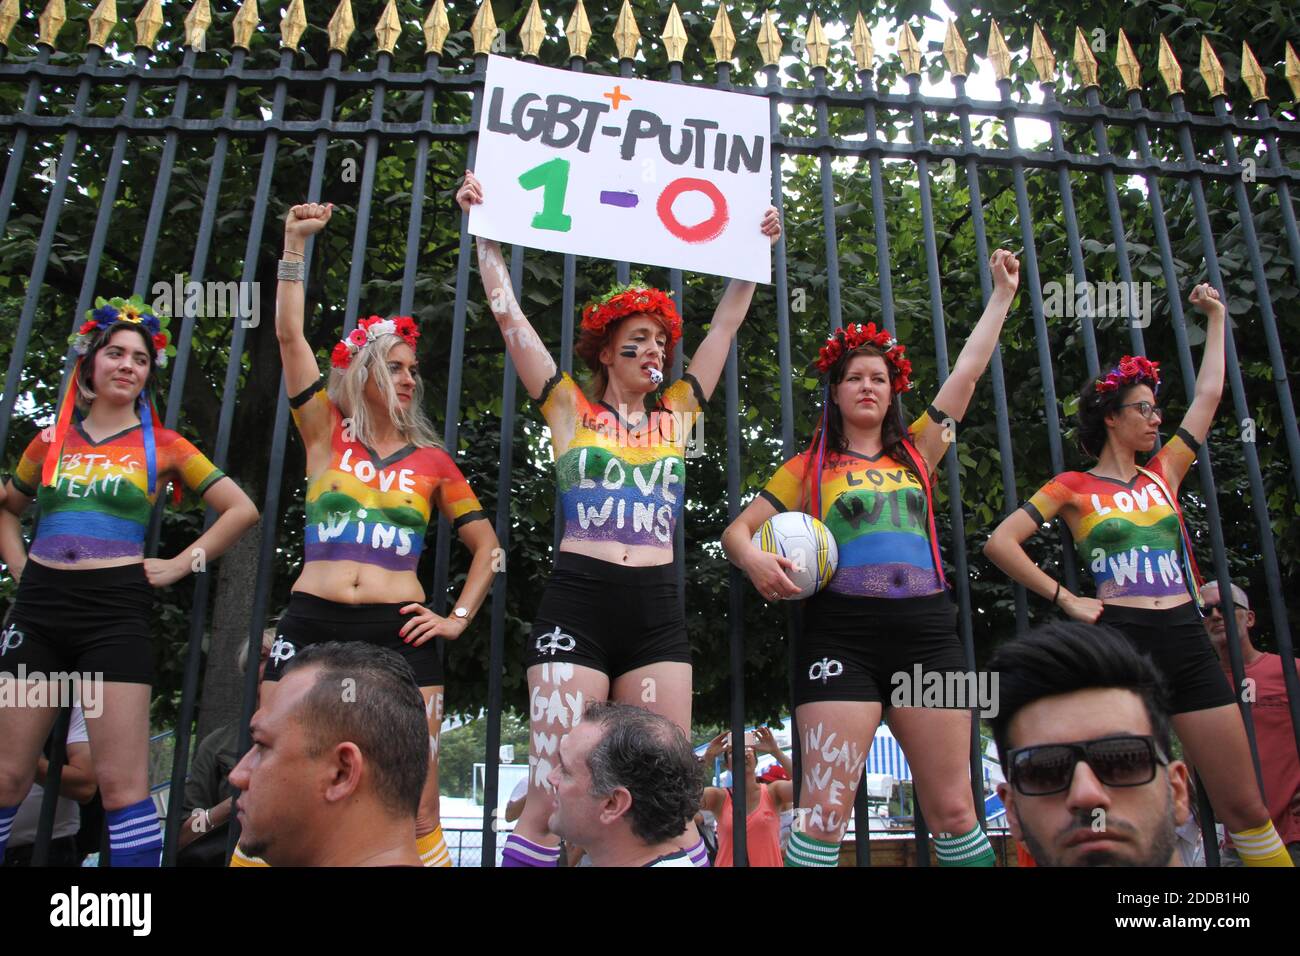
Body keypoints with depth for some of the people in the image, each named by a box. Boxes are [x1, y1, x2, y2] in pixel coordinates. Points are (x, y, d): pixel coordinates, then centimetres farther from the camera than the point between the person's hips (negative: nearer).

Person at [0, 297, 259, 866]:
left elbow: (242, 510, 2)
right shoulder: (52, 440, 13)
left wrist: (181, 565, -2)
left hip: (115, 610, -3)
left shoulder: (162, 446, 4)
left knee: (121, 784, -6)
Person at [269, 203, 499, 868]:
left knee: (418, 813, -2)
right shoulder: (327, 435, 9)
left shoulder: (431, 461, 10)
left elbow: (486, 543, 14)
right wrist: (295, 244, -1)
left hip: (397, 633, 0)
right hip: (311, 622, 0)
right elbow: (289, 336, 2)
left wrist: (460, 618, 4)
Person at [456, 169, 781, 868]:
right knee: (551, 798, -7)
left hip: (657, 611, 3)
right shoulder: (570, 409, 9)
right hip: (576, 604, -3)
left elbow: (726, 324, 22)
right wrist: (484, 227, 10)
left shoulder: (676, 415, 17)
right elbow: (508, 314, 8)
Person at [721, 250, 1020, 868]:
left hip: (926, 633, 3)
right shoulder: (809, 467, 10)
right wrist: (754, 559, -14)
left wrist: (1002, 293, 26)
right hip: (840, 636, -3)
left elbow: (968, 373, 20)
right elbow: (738, 529, 8)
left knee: (954, 810, 4)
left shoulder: (916, 453, 17)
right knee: (823, 811, -10)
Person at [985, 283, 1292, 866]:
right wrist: (1064, 599, -3)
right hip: (1120, 637, -5)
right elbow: (1000, 543, -3)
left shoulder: (1163, 473, 16)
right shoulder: (1073, 488, 2)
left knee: (1245, 807, 6)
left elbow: (1208, 396, 21)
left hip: (1187, 640, 5)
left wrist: (1215, 317, 29)